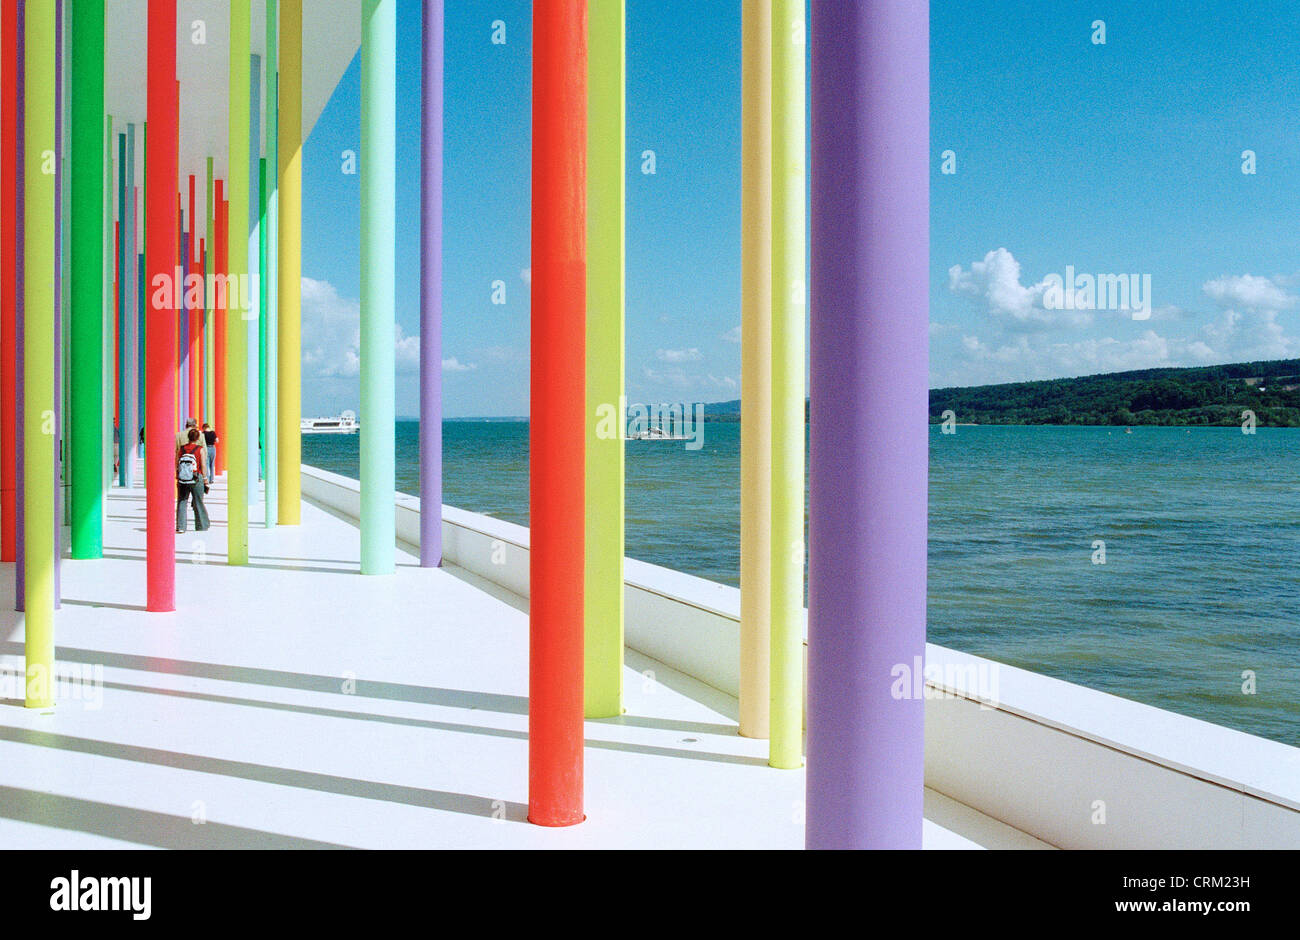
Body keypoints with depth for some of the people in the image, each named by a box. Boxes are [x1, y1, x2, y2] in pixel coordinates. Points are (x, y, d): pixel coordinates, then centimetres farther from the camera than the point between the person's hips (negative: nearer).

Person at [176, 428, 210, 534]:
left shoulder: (182, 449, 1)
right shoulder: (200, 449, -6)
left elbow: (177, 465, 4)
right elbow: (203, 466, -7)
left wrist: (177, 478, 13)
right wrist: (205, 480, 1)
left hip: (182, 480, 2)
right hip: (196, 479, -2)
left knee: (181, 502, 7)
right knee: (198, 503, 10)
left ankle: (180, 527, 1)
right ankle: (202, 526, 19)